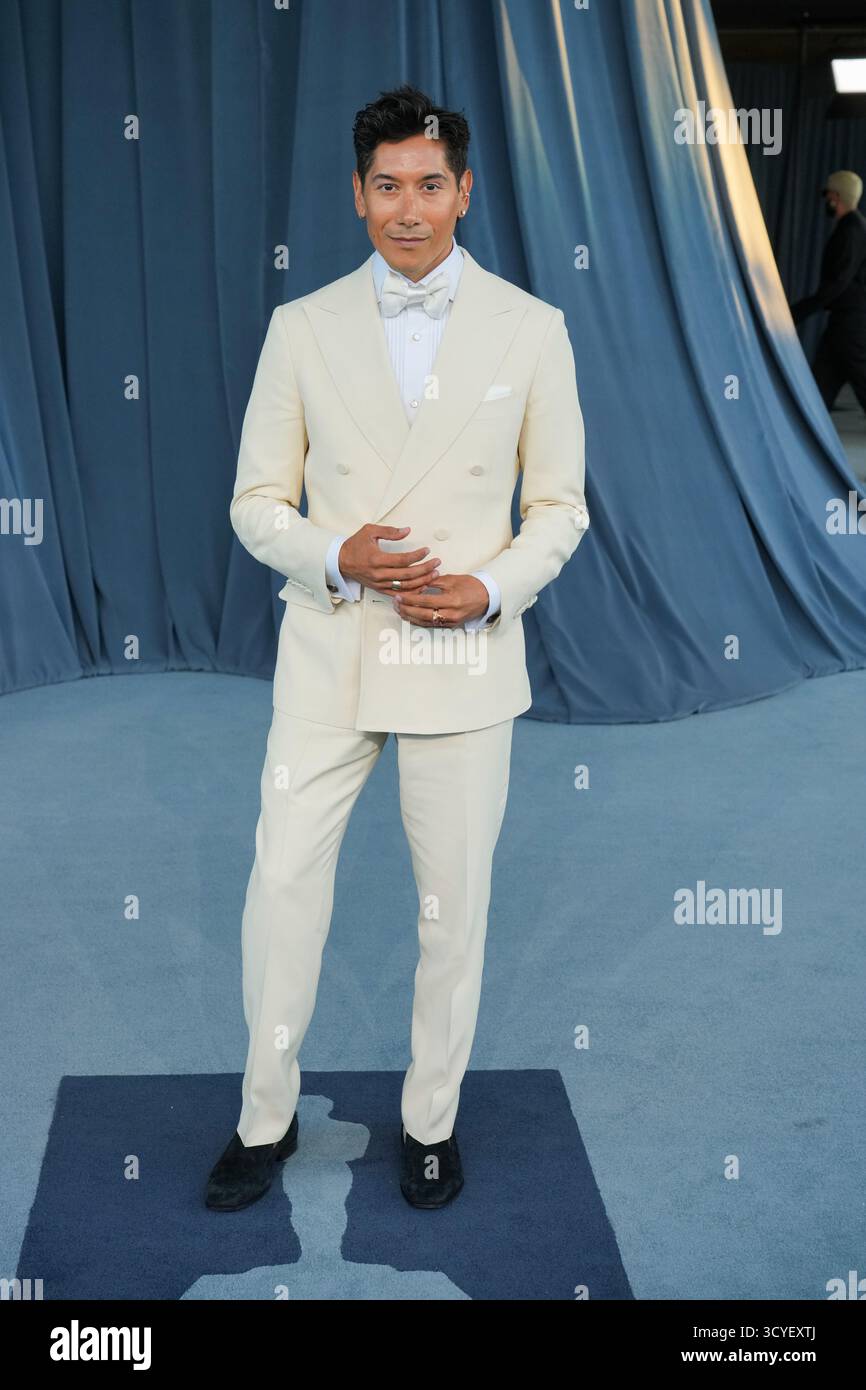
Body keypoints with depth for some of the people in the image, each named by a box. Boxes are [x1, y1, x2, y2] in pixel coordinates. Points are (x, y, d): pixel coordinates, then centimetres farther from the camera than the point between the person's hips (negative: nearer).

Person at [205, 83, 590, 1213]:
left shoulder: (530, 330, 1)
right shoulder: (303, 327, 2)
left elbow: (559, 506, 4)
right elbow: (257, 502, 4)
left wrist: (491, 587, -14)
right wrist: (334, 557, -16)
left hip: (465, 654, 0)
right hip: (328, 651, 1)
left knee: (454, 903, 8)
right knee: (282, 886, 4)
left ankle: (432, 1120, 29)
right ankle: (266, 1119, 25)